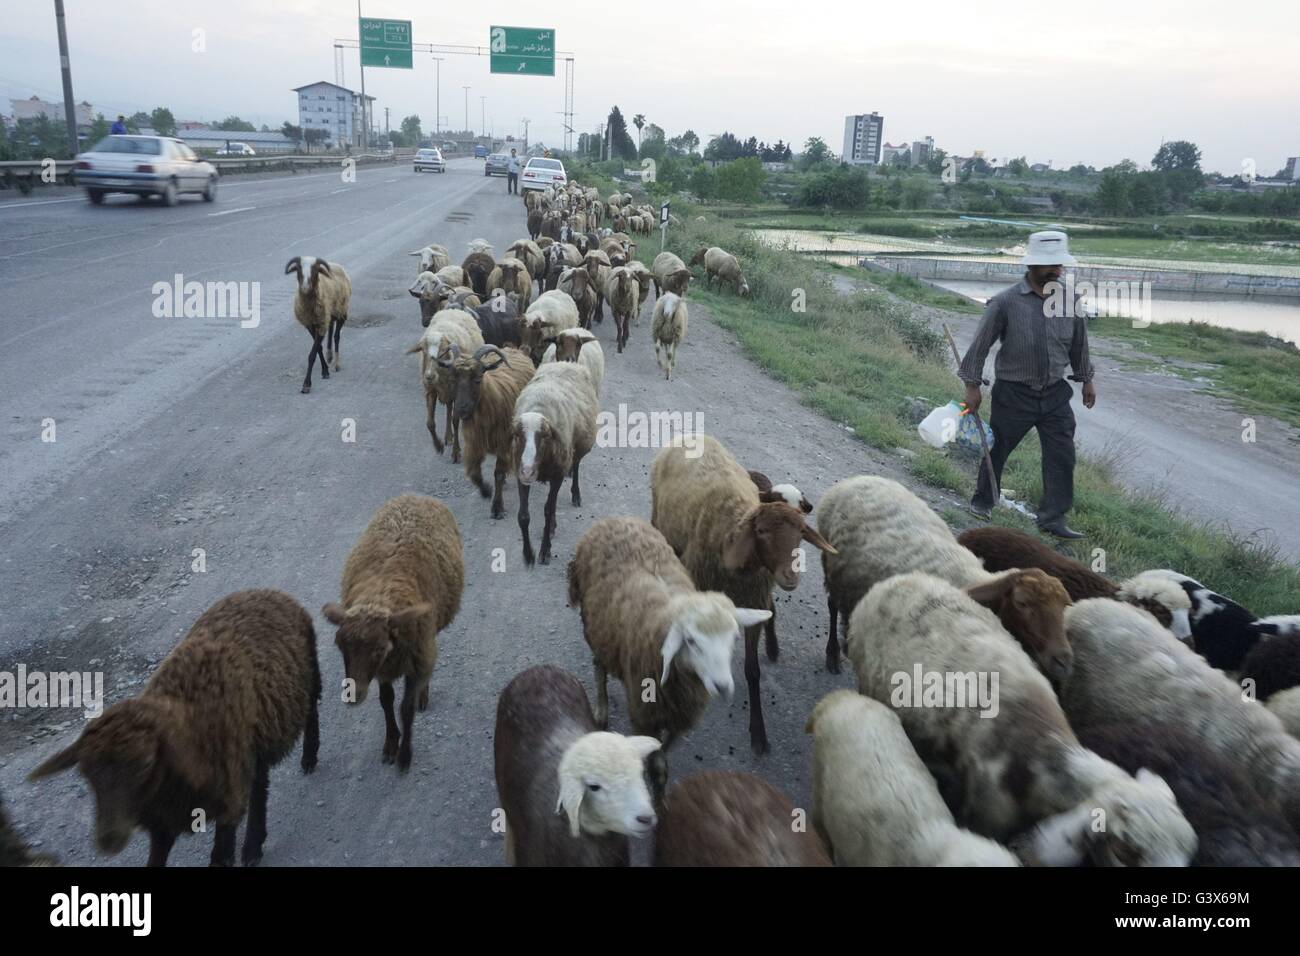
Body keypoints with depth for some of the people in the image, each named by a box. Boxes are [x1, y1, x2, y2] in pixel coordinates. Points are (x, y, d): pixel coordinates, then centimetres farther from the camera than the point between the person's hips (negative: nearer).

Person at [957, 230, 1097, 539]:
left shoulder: (1070, 302, 1)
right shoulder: (1006, 302, -12)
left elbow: (1079, 345, 15)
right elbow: (981, 344, -7)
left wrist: (1086, 379, 21)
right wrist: (972, 385, -6)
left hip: (1055, 394, 4)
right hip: (1013, 394, -3)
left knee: (1062, 456, 0)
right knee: (996, 450, 10)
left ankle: (1054, 518, 10)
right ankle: (983, 501, 32)